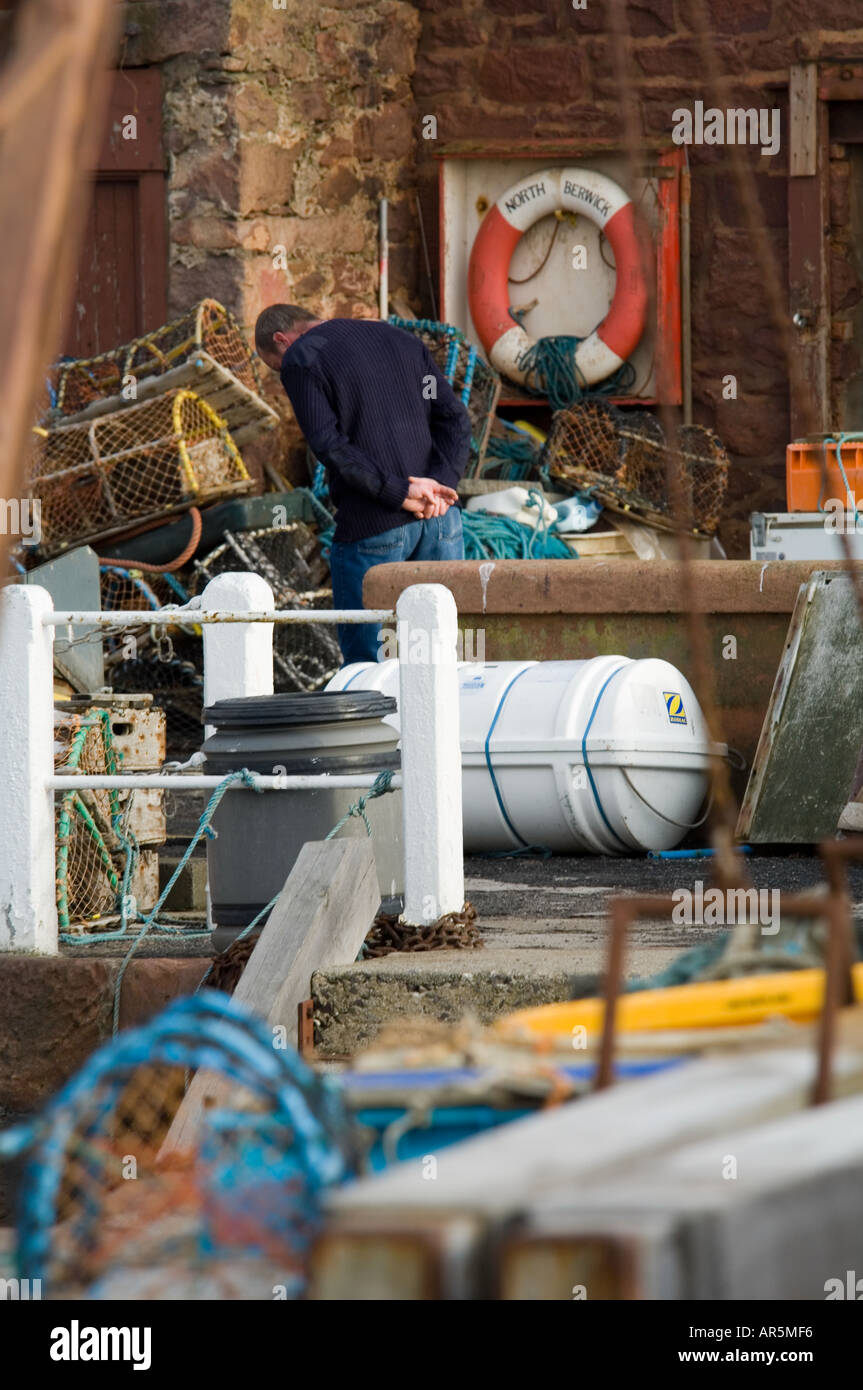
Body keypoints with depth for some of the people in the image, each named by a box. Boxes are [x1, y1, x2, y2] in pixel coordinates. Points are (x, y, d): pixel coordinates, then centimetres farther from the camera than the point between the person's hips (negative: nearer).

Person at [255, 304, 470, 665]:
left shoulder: (300, 359, 1)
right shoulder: (402, 340, 19)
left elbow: (330, 446, -12)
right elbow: (456, 418, 10)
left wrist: (399, 494, -13)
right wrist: (441, 483, -3)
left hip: (372, 526, -5)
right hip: (440, 519, 5)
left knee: (364, 660, 3)